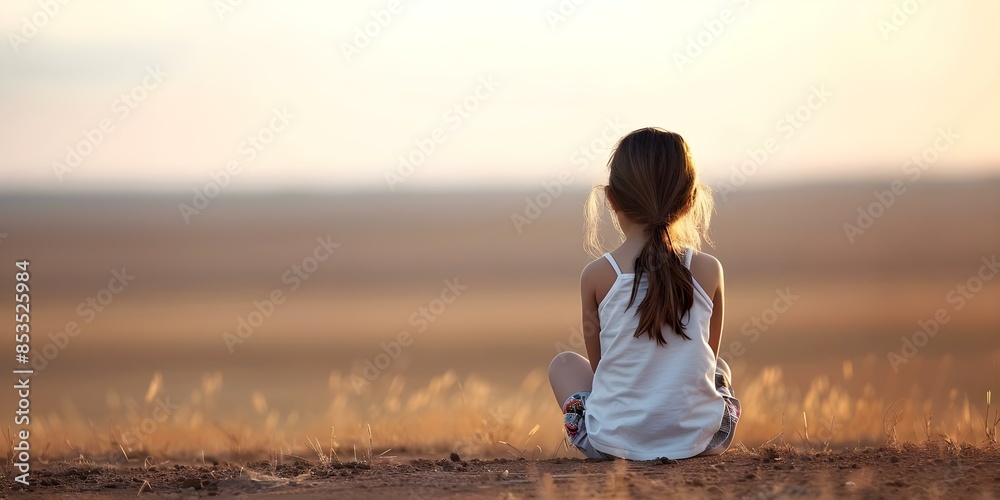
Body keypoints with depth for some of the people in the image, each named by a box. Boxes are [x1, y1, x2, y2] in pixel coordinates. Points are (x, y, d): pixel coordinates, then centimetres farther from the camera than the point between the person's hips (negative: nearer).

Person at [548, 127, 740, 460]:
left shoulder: (596, 276, -7)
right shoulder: (709, 271, -4)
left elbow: (599, 362, 4)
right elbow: (708, 356, 8)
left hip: (614, 441, -1)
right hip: (699, 439, 2)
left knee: (564, 364, 28)